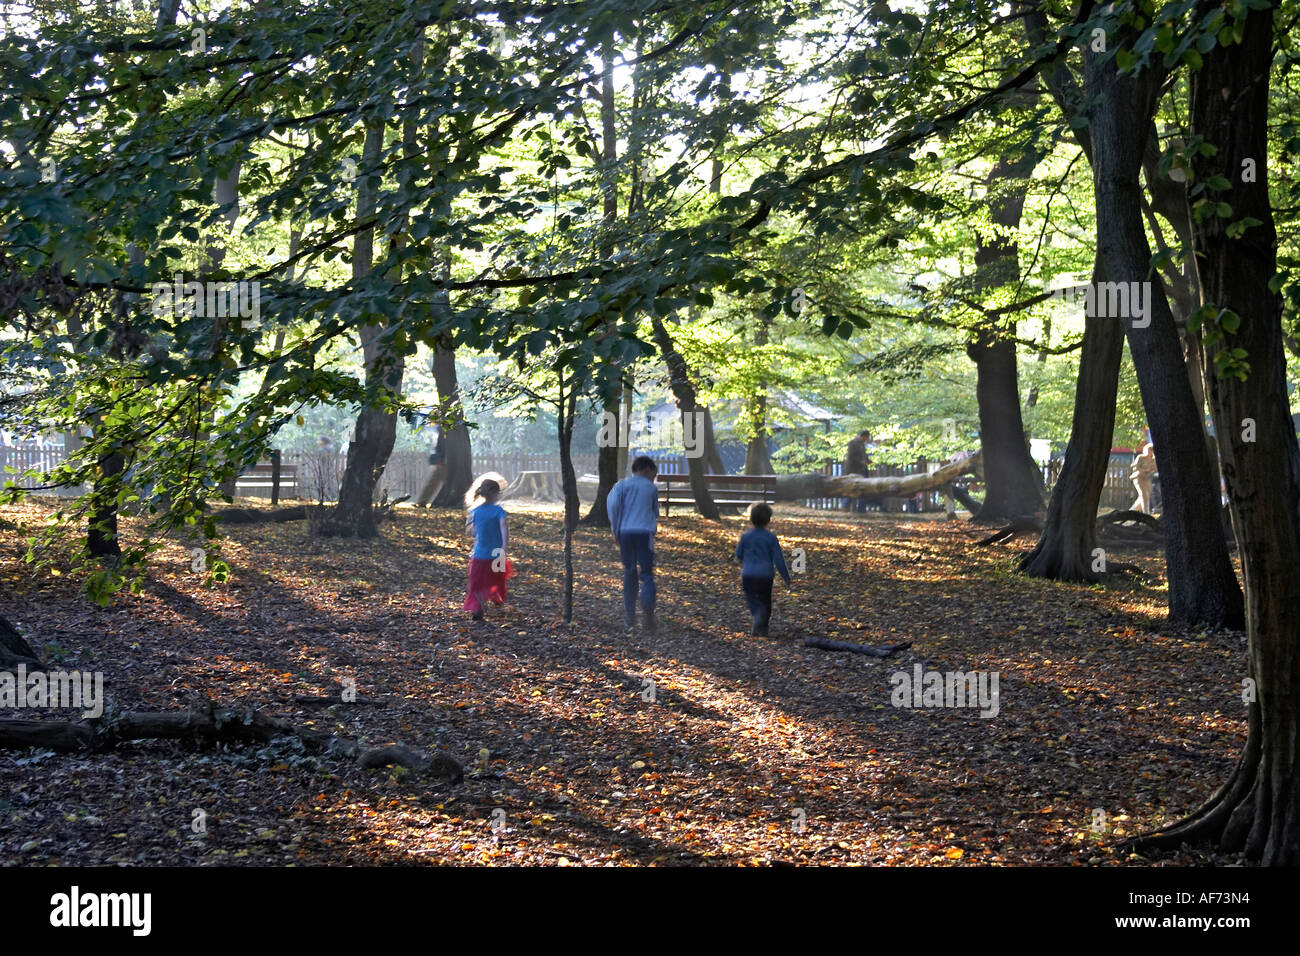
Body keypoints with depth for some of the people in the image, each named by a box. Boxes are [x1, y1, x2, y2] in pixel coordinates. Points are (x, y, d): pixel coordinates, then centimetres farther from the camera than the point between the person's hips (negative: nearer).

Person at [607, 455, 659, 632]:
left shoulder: (623, 485, 8)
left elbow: (612, 503, -6)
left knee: (629, 573, 12)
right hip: (645, 533, -1)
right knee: (647, 574, 0)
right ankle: (648, 611, -25)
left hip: (625, 533, 1)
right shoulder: (652, 488, 9)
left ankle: (630, 617, 12)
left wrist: (615, 530, 1)